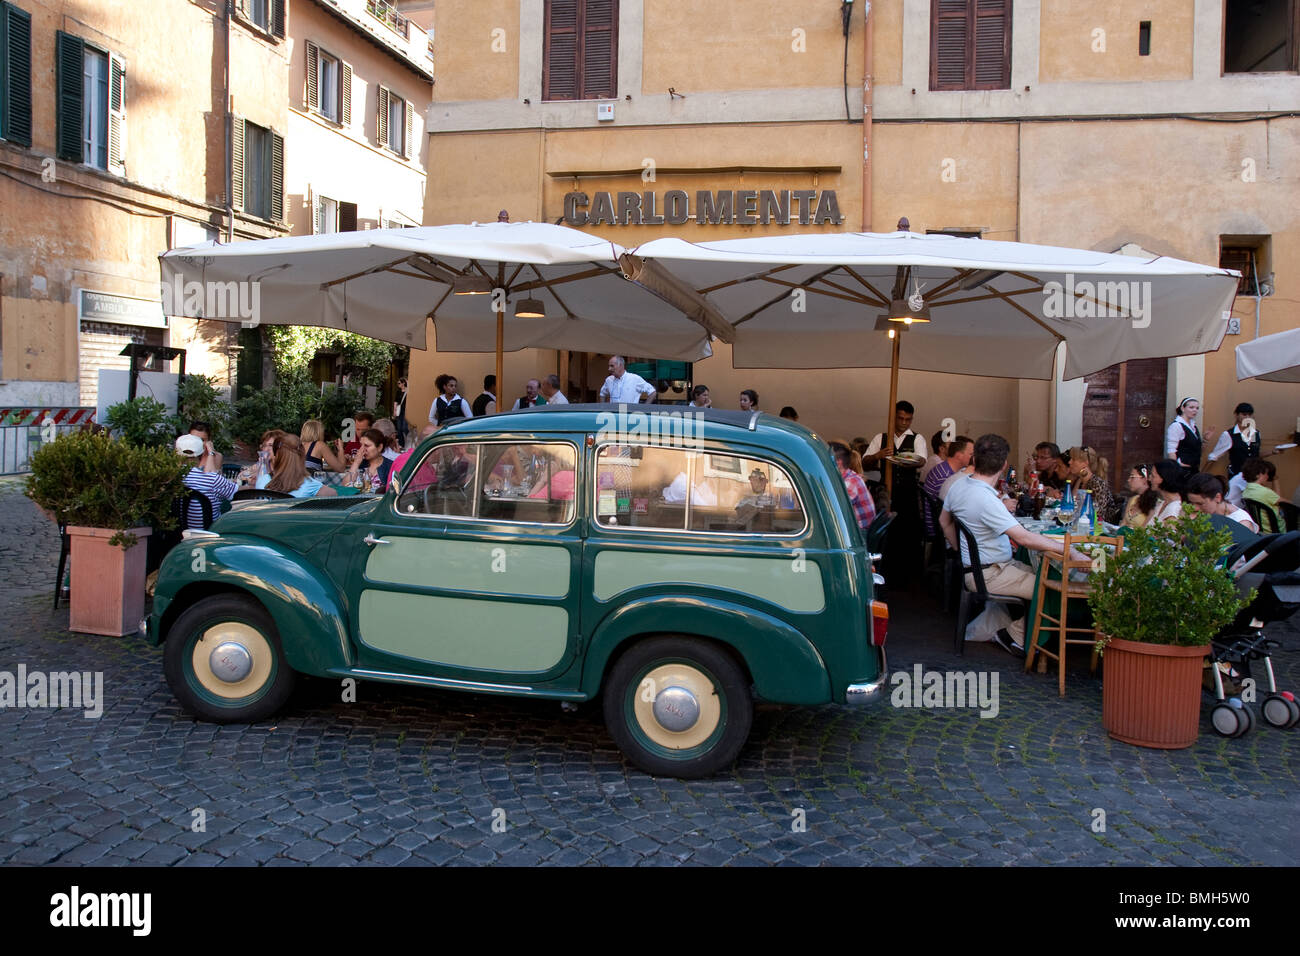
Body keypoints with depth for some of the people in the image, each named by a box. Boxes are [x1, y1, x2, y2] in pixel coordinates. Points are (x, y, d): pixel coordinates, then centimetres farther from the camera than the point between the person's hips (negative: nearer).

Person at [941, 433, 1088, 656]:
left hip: (973, 567, 10)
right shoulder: (986, 500, -28)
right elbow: (1024, 538, -31)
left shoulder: (959, 485, 2)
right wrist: (1069, 550, -26)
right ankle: (1016, 638, 1)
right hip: (988, 575, -10)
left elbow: (944, 521, 18)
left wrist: (962, 551, 26)